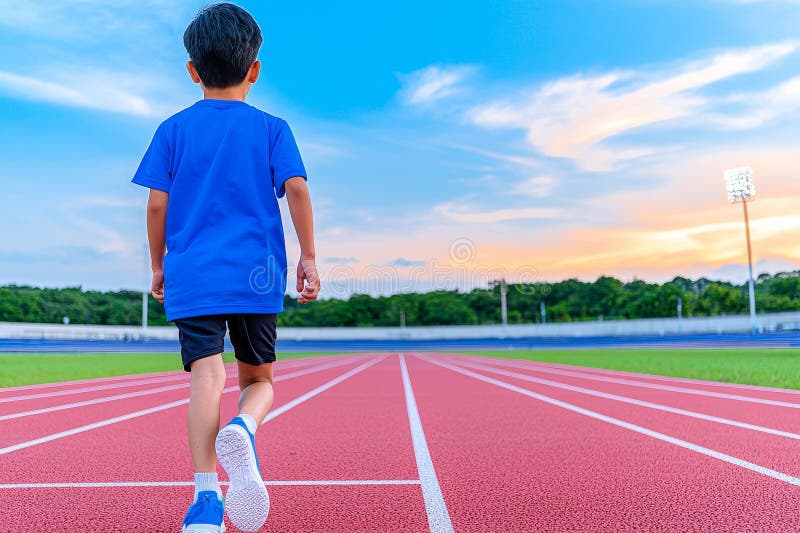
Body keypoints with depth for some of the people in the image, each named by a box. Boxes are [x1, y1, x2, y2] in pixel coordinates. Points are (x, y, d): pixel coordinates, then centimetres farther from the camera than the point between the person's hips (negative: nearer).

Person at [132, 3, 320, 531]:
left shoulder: (174, 128, 9)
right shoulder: (272, 127, 6)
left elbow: (157, 204, 5)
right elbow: (296, 190, -5)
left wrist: (158, 266, 15)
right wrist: (309, 258, 0)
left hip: (193, 276, 1)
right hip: (257, 276, 0)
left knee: (207, 377, -3)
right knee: (258, 379, 12)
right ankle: (243, 428, -19)